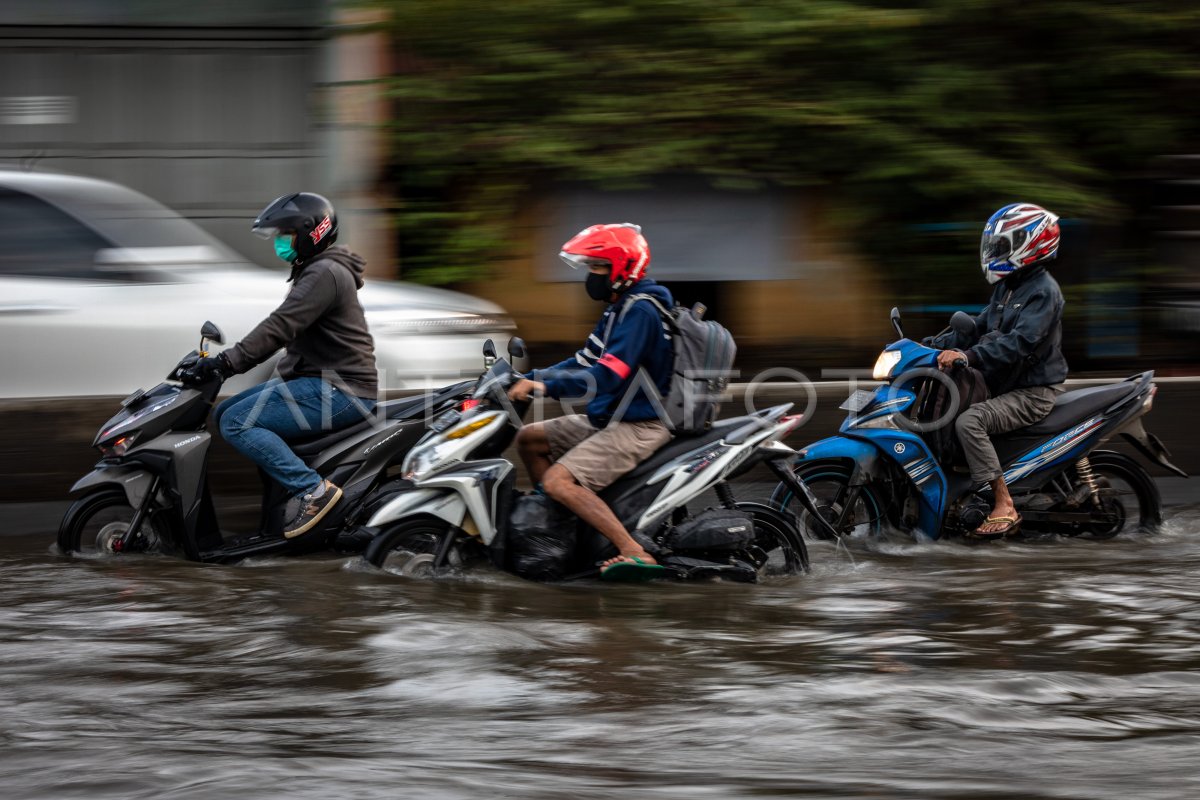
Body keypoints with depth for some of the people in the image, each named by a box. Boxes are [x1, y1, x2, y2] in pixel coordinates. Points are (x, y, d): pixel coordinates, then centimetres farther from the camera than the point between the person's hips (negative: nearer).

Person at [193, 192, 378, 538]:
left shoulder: (324, 274, -15)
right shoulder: (314, 271, 20)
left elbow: (281, 326, -25)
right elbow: (285, 330, 23)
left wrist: (229, 360, -28)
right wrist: (229, 359, 16)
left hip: (338, 391, -11)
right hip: (317, 381, 11)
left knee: (237, 422, -21)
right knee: (224, 414, 10)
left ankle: (311, 489, -22)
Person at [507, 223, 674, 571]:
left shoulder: (641, 311, -18)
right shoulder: (619, 308, 14)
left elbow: (607, 376, -28)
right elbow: (585, 361, 19)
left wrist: (546, 387, -33)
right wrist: (531, 379, 9)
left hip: (638, 427, -11)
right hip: (608, 420, 11)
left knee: (559, 481, -24)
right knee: (528, 439, 15)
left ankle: (635, 552, -29)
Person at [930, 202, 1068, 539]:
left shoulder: (1043, 292, -16)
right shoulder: (1007, 287, 15)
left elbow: (1020, 342, -30)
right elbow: (979, 328, 21)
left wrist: (968, 356, -39)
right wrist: (937, 345, 8)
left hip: (1033, 392, -10)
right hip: (1004, 386, 10)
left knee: (969, 422, -30)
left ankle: (1004, 507, -31)